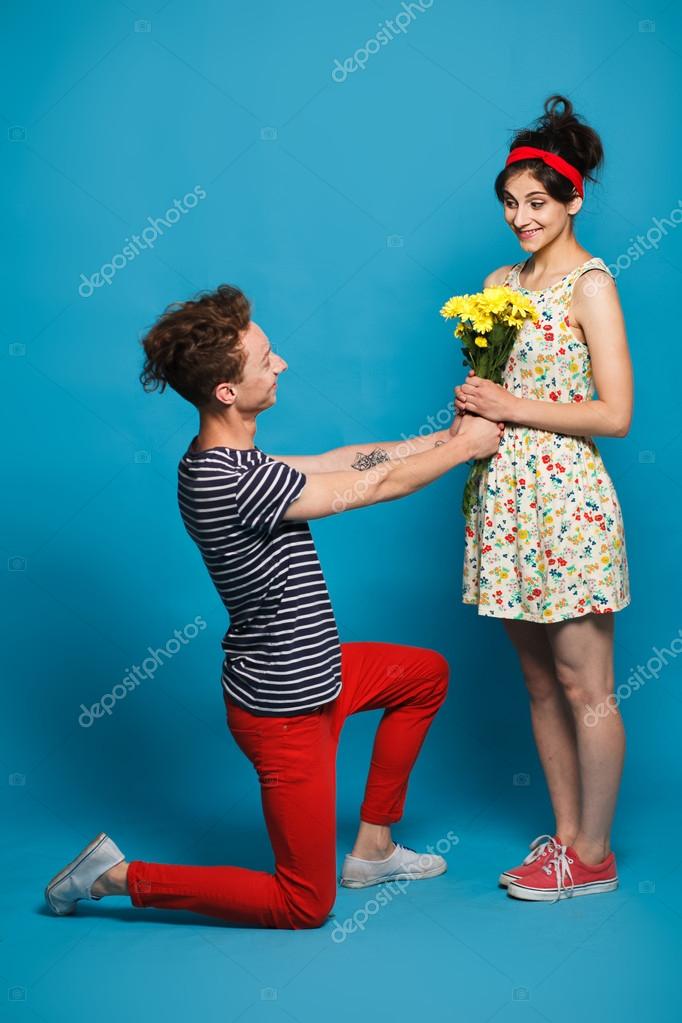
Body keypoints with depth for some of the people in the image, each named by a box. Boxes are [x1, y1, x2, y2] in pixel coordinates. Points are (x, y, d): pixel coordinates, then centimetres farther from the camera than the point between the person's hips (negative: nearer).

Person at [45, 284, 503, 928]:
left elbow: (344, 459, 7)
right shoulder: (230, 482, -31)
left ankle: (371, 849, 32)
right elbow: (376, 484, -21)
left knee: (426, 674, 28)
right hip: (283, 710, -10)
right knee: (305, 906, 5)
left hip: (306, 673, 10)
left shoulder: (223, 463, 0)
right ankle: (117, 876, 10)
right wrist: (465, 447, -6)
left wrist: (445, 436, 7)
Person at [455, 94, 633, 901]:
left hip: (566, 501, -7)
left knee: (583, 687, 2)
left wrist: (512, 406, -16)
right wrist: (473, 409, -1)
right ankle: (565, 833, 26)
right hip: (506, 498, 7)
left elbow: (615, 414, -14)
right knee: (540, 682, 13)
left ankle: (592, 856, 14)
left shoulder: (590, 283, -8)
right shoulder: (502, 281, 13)